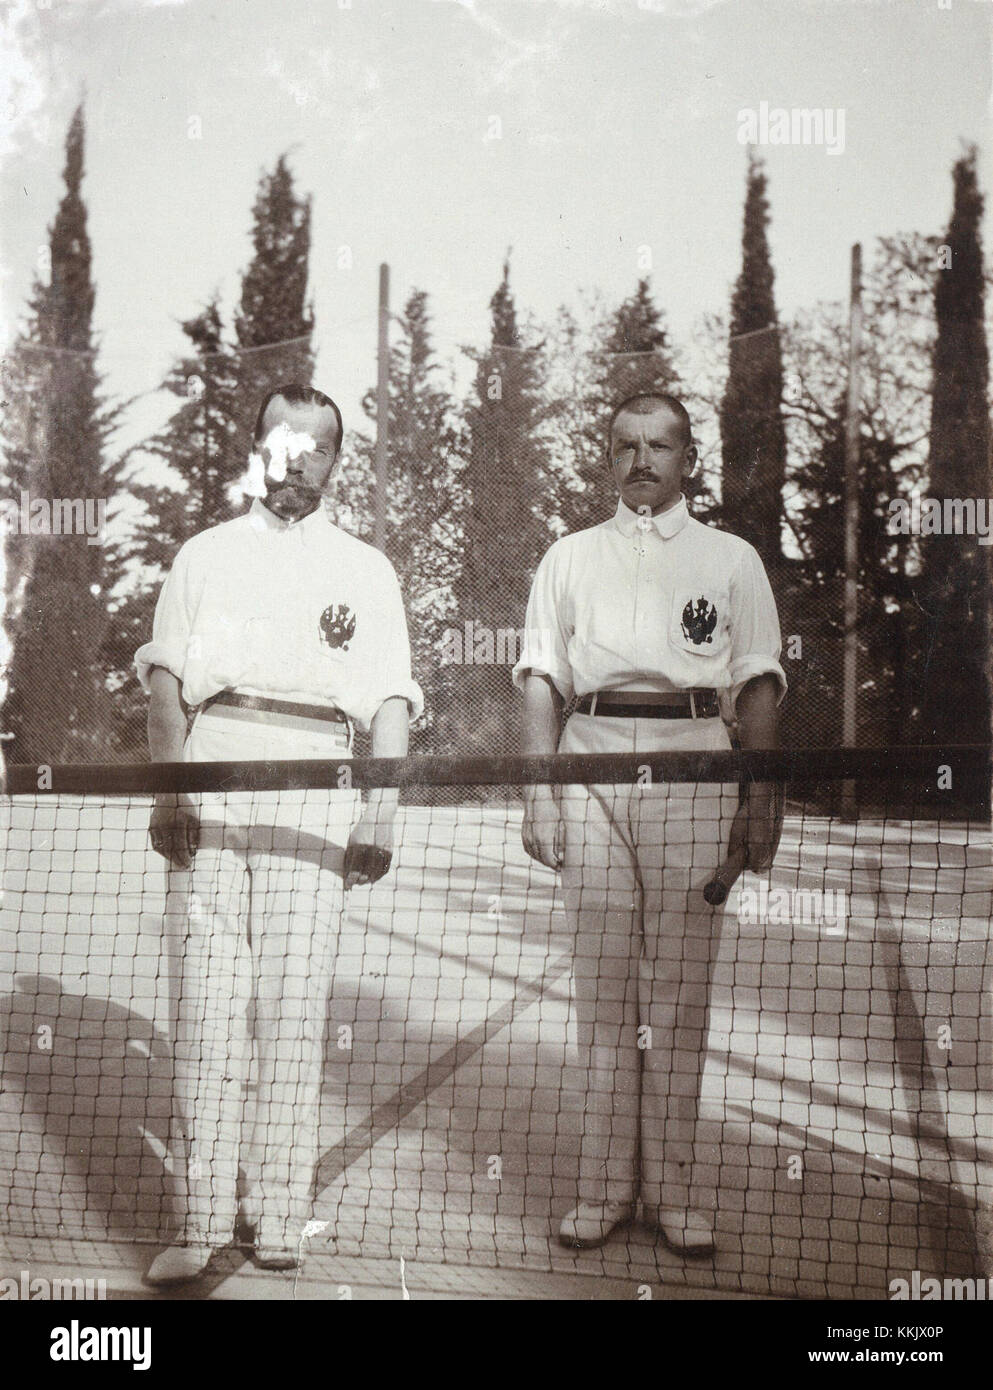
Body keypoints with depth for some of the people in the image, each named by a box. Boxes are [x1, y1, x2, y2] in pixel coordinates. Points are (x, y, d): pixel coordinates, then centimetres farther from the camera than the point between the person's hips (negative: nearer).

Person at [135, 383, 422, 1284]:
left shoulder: (366, 572, 16)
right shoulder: (206, 556, 17)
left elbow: (390, 706, 10)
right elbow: (166, 679, 9)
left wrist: (380, 816, -1)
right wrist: (167, 788, -6)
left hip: (314, 790, 0)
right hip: (210, 782, 1)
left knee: (294, 1003, -3)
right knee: (207, 996, -4)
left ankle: (280, 1216, 4)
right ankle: (202, 1217, 0)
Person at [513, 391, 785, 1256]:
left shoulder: (732, 559, 14)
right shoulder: (570, 559, 17)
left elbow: (759, 685, 9)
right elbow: (542, 678, 12)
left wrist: (763, 798, -1)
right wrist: (539, 787, 1)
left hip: (696, 762, -1)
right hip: (593, 760, 1)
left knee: (680, 985, -2)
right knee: (602, 981, 0)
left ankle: (672, 1189, 4)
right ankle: (606, 1184, 6)